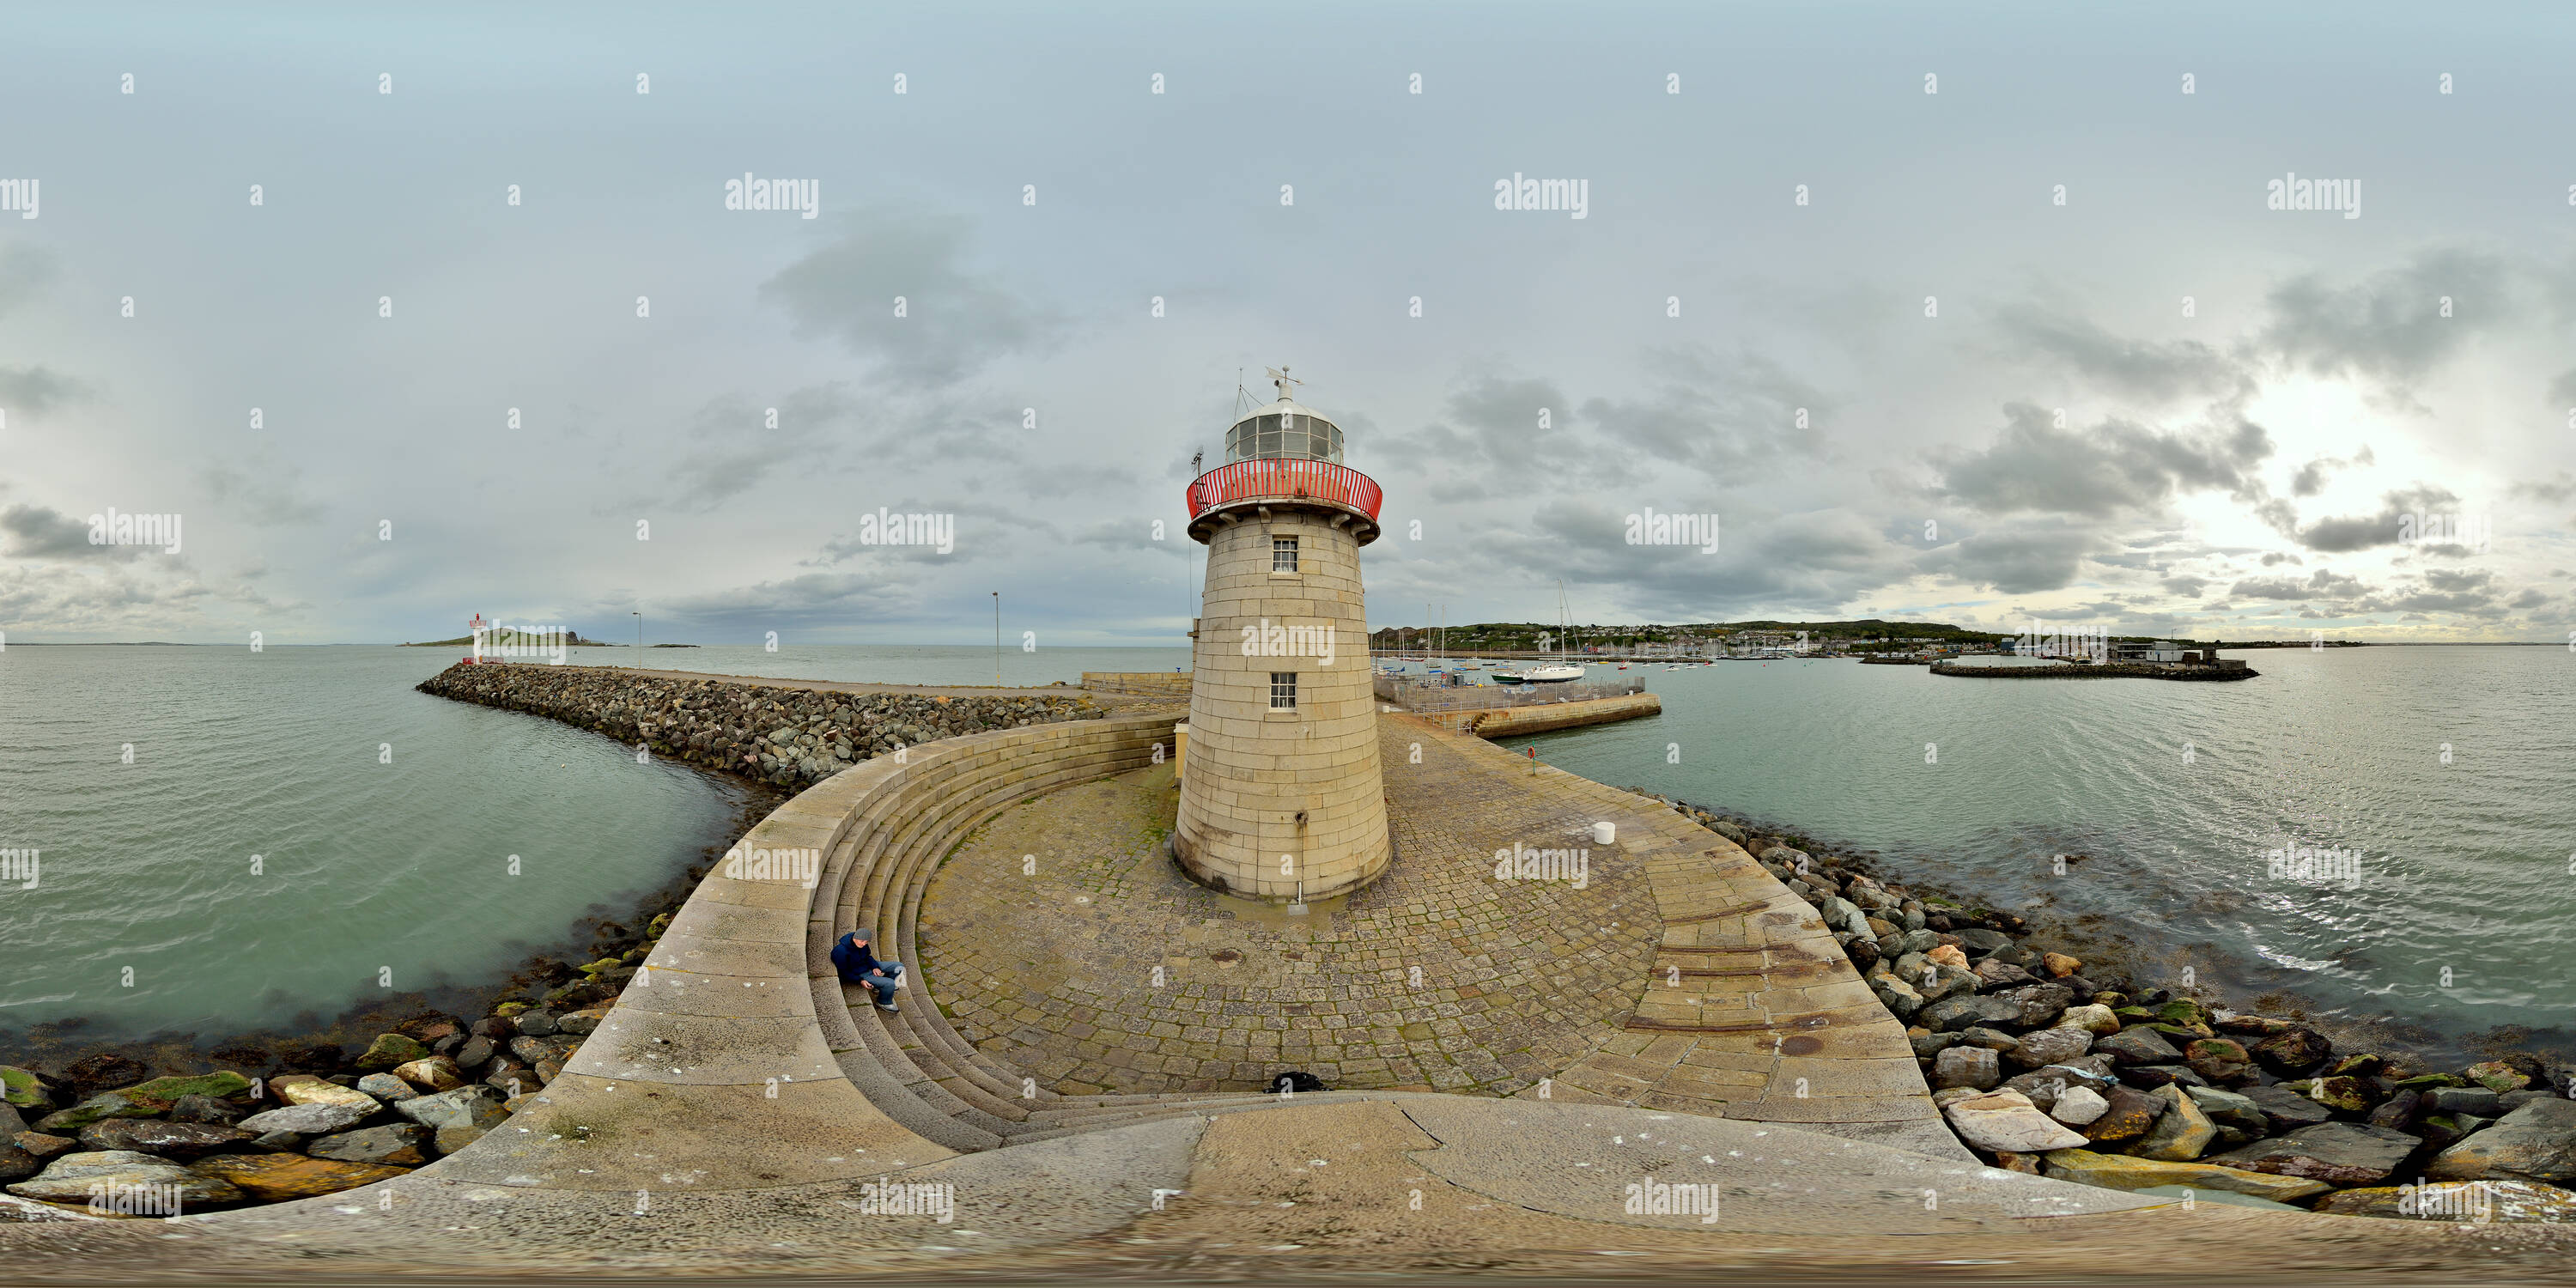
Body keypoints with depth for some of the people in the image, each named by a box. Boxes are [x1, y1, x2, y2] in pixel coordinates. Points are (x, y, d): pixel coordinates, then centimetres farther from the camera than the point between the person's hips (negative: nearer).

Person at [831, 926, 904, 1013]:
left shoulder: (862, 943, -8)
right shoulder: (840, 951, -30)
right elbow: (843, 973, -21)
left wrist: (875, 967, -9)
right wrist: (860, 981, -27)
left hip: (869, 966, 8)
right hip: (858, 975, -8)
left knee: (899, 966, 6)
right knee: (890, 984, -22)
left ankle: (878, 986, 18)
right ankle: (884, 1003, 6)